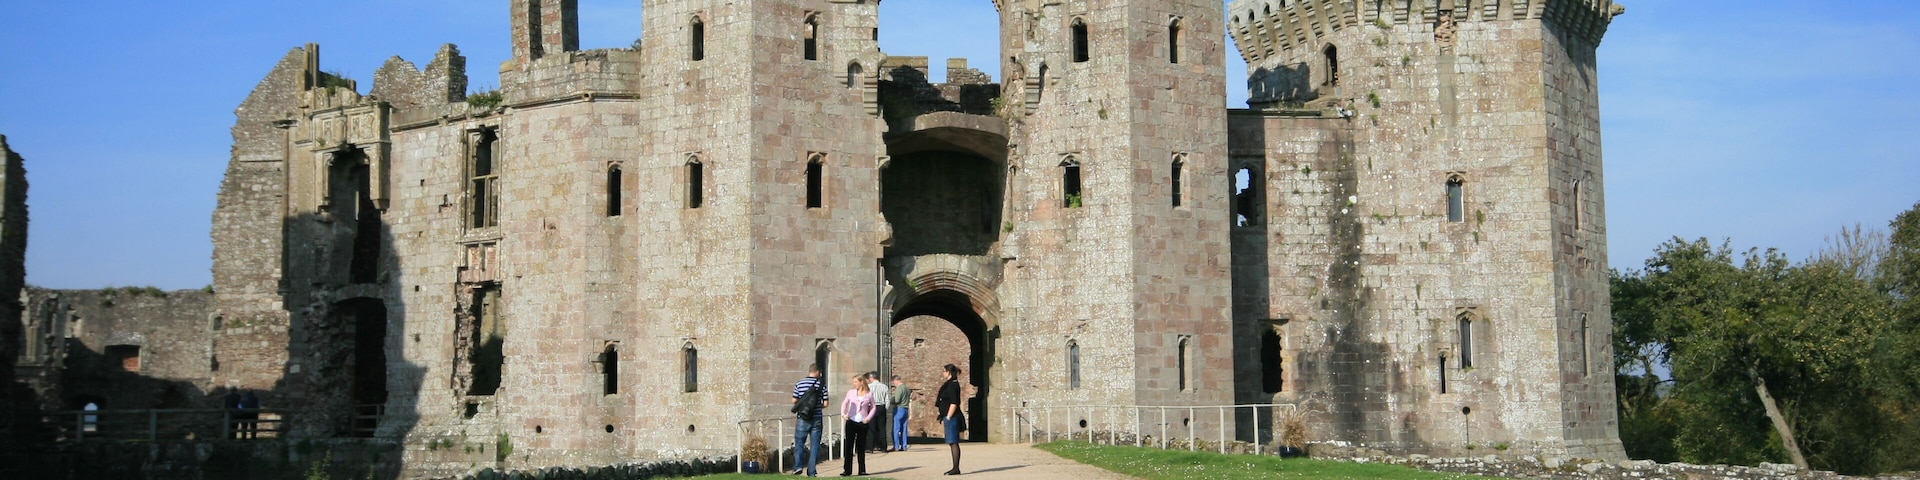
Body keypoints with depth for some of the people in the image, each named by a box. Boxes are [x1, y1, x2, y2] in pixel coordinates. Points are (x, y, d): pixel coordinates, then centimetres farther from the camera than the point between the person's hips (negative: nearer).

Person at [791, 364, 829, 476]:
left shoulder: (799, 384, -2)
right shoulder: (821, 385, -3)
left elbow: (794, 401, 0)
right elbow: (825, 403, -3)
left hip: (802, 419, 0)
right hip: (816, 419, 0)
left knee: (799, 443, 8)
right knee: (814, 445, 7)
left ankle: (798, 466, -9)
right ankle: (811, 471, 6)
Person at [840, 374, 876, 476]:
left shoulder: (869, 393, 2)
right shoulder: (851, 392, 4)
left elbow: (873, 407, 9)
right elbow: (844, 403, 14)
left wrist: (868, 418, -4)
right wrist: (843, 413, -2)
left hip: (863, 423, 0)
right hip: (851, 422, 0)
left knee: (861, 447, 7)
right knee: (849, 446, -3)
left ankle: (862, 470, 14)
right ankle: (847, 470, 0)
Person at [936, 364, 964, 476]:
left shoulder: (952, 385, -15)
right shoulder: (950, 384, 15)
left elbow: (954, 403, -21)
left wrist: (948, 418, -19)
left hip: (951, 418, -10)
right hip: (949, 418, 10)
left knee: (953, 443, -8)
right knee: (953, 443, 12)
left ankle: (956, 468, -7)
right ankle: (955, 468, 16)